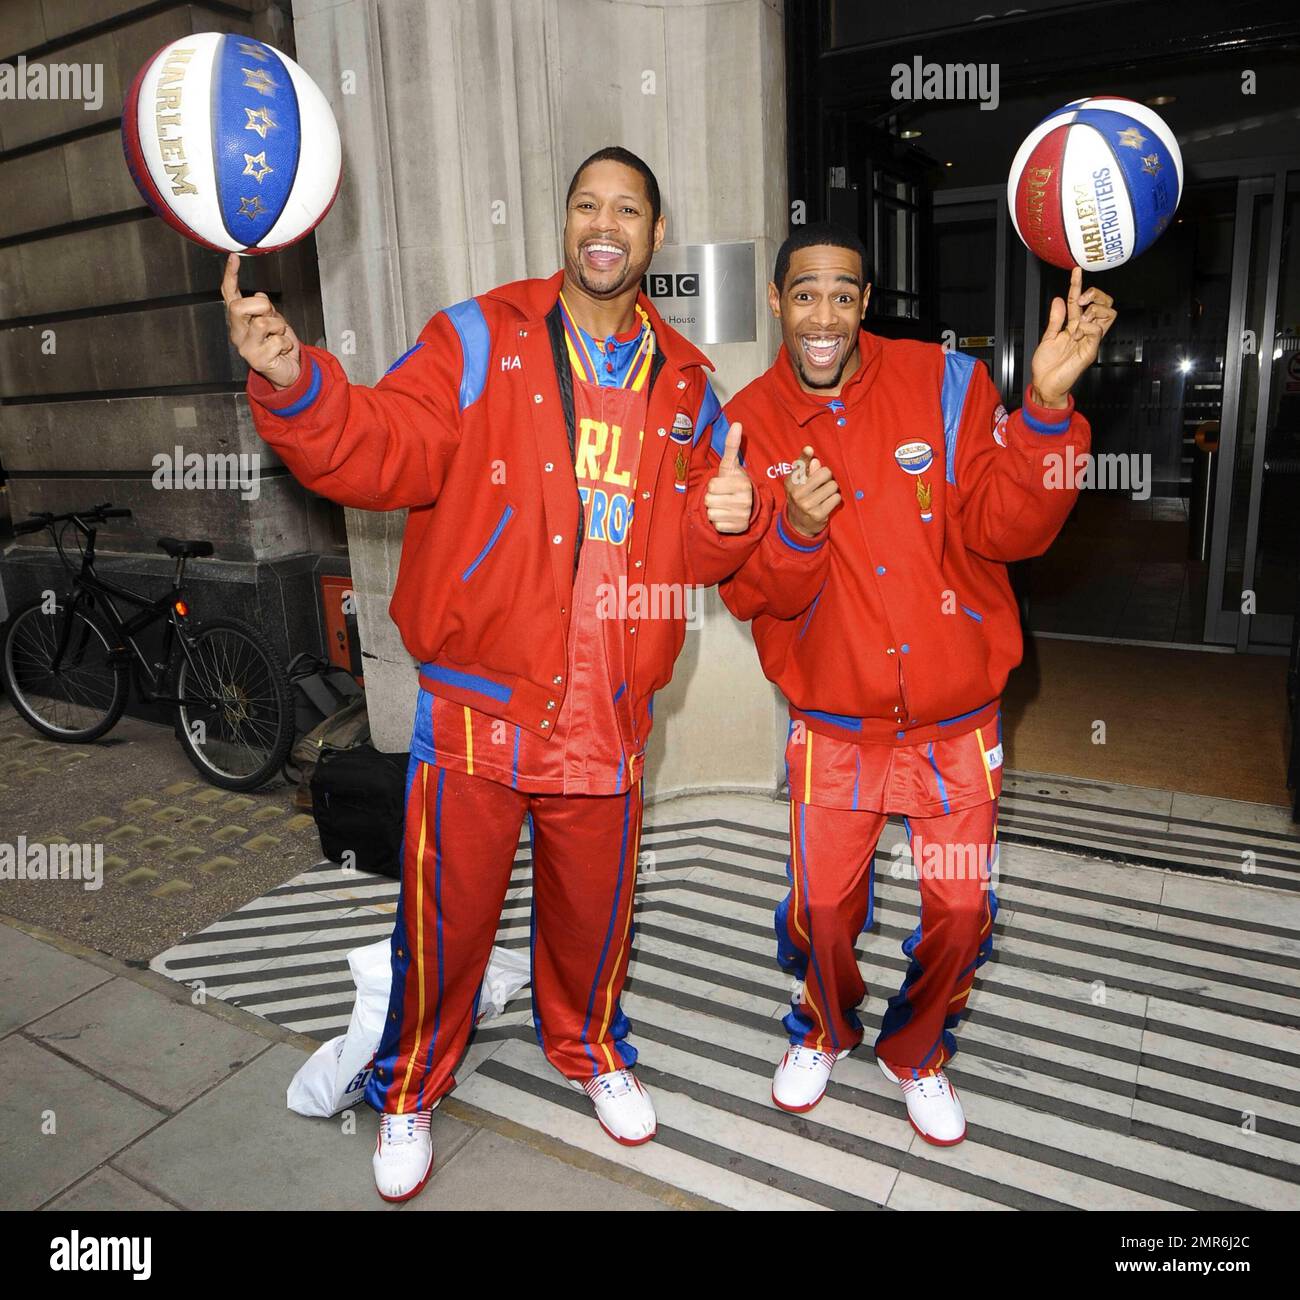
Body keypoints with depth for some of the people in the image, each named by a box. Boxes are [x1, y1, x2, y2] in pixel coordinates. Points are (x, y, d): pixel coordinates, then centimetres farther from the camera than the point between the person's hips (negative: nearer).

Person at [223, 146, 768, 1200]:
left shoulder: (686, 382, 10)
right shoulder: (480, 339, -1)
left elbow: (706, 551, 12)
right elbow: (386, 453, -14)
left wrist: (732, 518, -11)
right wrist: (293, 382, -32)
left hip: (608, 715, 3)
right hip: (477, 705, -2)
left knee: (594, 908, 18)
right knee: (448, 913, 10)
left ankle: (589, 1046, 49)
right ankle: (411, 1088, 39)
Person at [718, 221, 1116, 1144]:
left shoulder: (944, 383, -7)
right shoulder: (748, 425, -4)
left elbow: (1006, 530, -14)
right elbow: (746, 593, -7)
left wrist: (1046, 406, -29)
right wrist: (796, 534, -28)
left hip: (958, 720, 1)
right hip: (835, 726, 0)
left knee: (962, 912, 10)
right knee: (822, 909, 9)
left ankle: (918, 1051, 41)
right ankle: (824, 1032, 43)